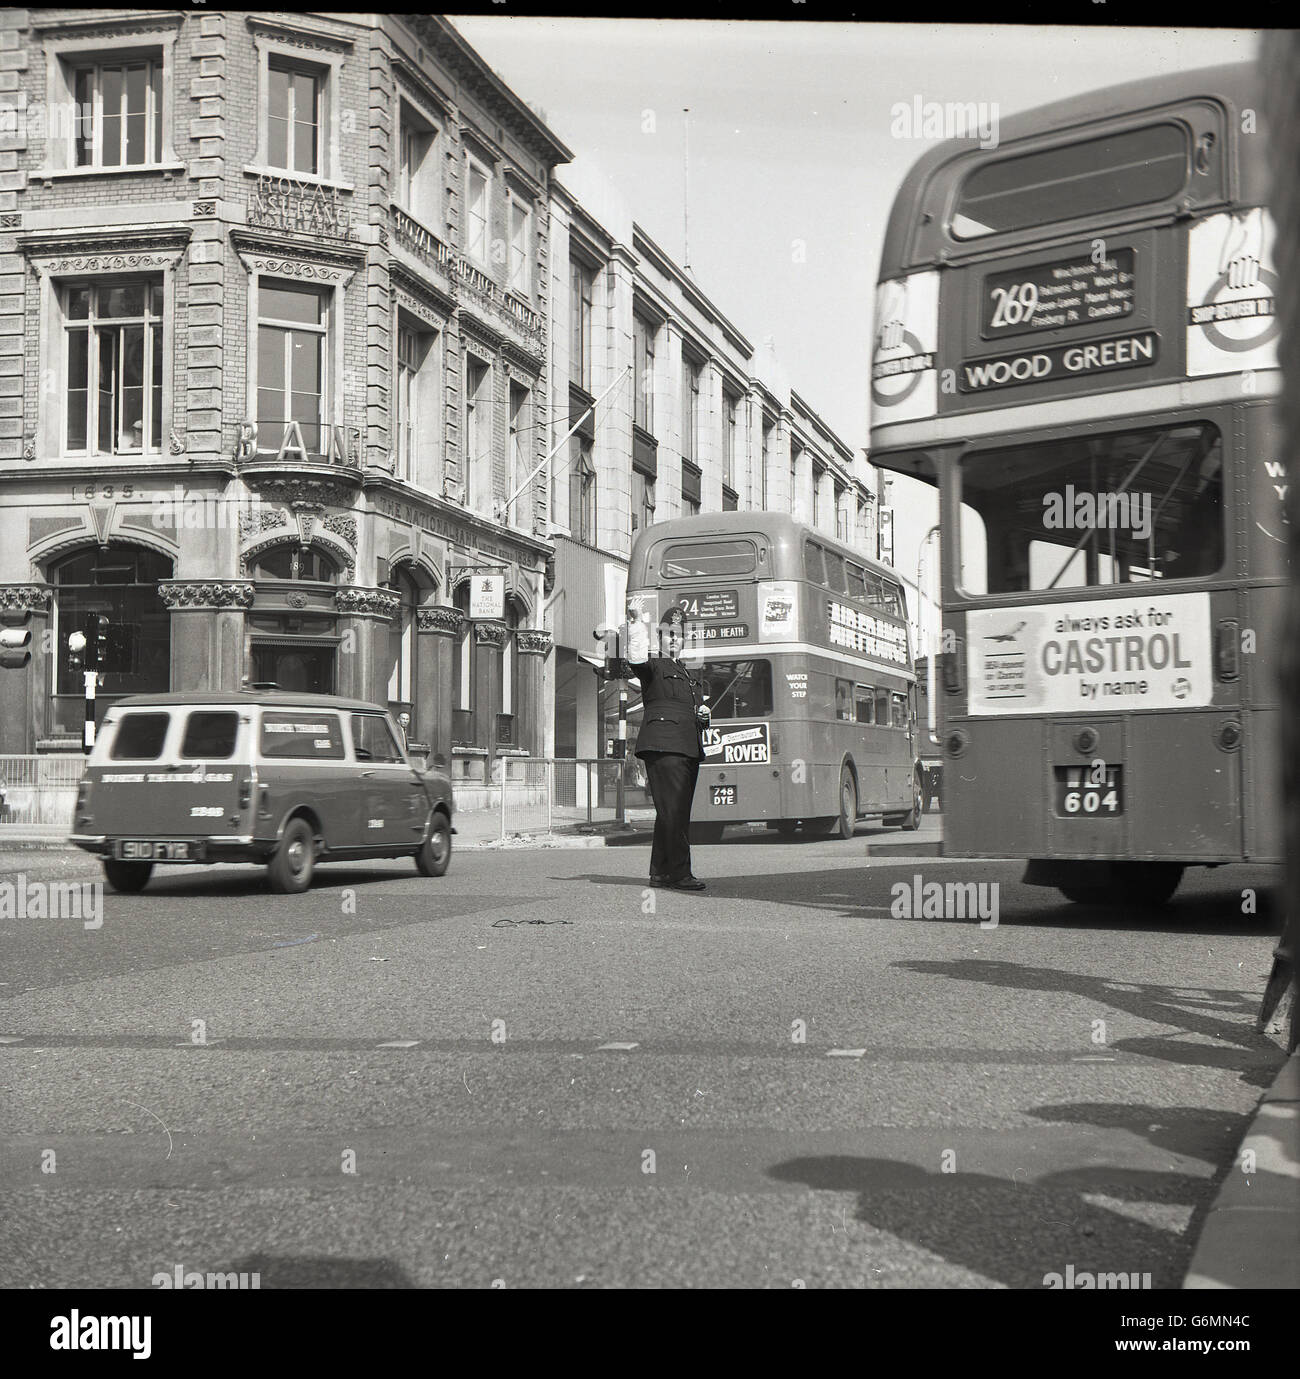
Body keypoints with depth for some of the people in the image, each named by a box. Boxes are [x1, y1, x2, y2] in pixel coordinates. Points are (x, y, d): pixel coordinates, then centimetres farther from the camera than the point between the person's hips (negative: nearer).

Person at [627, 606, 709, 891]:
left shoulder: (684, 673, 27)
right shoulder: (653, 667, 3)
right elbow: (637, 661, -21)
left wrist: (702, 714, 16)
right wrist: (638, 631, -31)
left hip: (689, 747, 8)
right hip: (662, 745, -8)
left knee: (677, 812, 9)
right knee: (672, 811, -14)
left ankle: (660, 872, 15)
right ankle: (679, 874, -16)